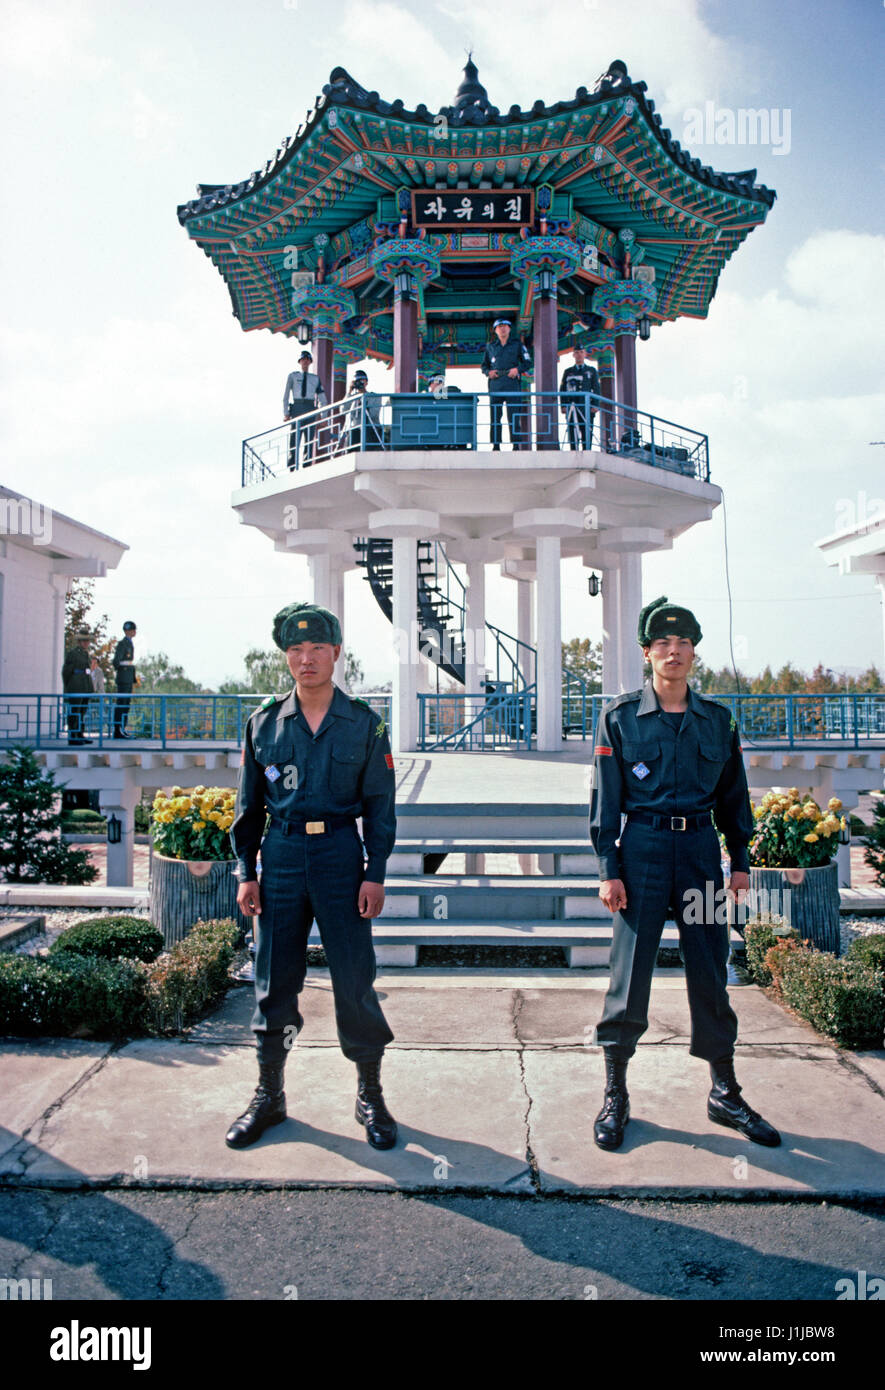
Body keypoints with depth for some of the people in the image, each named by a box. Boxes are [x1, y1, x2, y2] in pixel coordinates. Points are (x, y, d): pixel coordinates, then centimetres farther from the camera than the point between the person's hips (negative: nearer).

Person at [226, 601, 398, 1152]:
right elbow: (250, 803, 9)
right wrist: (246, 872, 4)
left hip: (341, 854, -2)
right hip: (281, 857, 2)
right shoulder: (265, 721, 5)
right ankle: (269, 1094, 27)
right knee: (274, 981, 9)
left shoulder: (363, 722, 0)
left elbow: (380, 805, 2)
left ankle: (370, 1096, 20)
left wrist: (375, 874, -4)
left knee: (355, 980, 2)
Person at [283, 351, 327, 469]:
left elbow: (322, 398, 15)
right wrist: (286, 413, -2)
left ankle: (307, 468, -3)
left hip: (310, 410, 2)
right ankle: (292, 469, -6)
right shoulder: (292, 376, 13)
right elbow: (286, 396, 9)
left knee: (309, 441, -4)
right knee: (294, 440, -6)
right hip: (296, 408, -1)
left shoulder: (315, 378, 17)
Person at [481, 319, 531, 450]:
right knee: (495, 416, -2)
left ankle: (516, 444, -7)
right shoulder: (491, 347, 19)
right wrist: (488, 372, 1)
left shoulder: (518, 345, 13)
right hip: (495, 385, 2)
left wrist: (517, 369, -8)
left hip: (512, 385, -2)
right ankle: (496, 445, 0)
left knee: (514, 416, -7)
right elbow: (484, 365, 23)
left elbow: (528, 363, 11)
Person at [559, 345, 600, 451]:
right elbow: (562, 389, 11)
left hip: (587, 408, 0)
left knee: (587, 433, -5)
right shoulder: (568, 372, 17)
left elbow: (596, 389, 8)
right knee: (573, 435, -4)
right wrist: (563, 406, -2)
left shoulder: (592, 371, 15)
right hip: (571, 409, 1)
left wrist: (595, 405, -5)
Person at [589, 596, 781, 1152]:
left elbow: (733, 794, 14)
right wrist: (609, 869, -6)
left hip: (701, 850, 3)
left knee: (711, 975, 9)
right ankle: (616, 1096, 17)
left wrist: (741, 861, 10)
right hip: (642, 848, -2)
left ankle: (726, 1094, 26)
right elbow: (606, 799, -1)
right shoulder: (620, 716, 0)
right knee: (630, 975, 1)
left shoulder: (718, 720, 8)